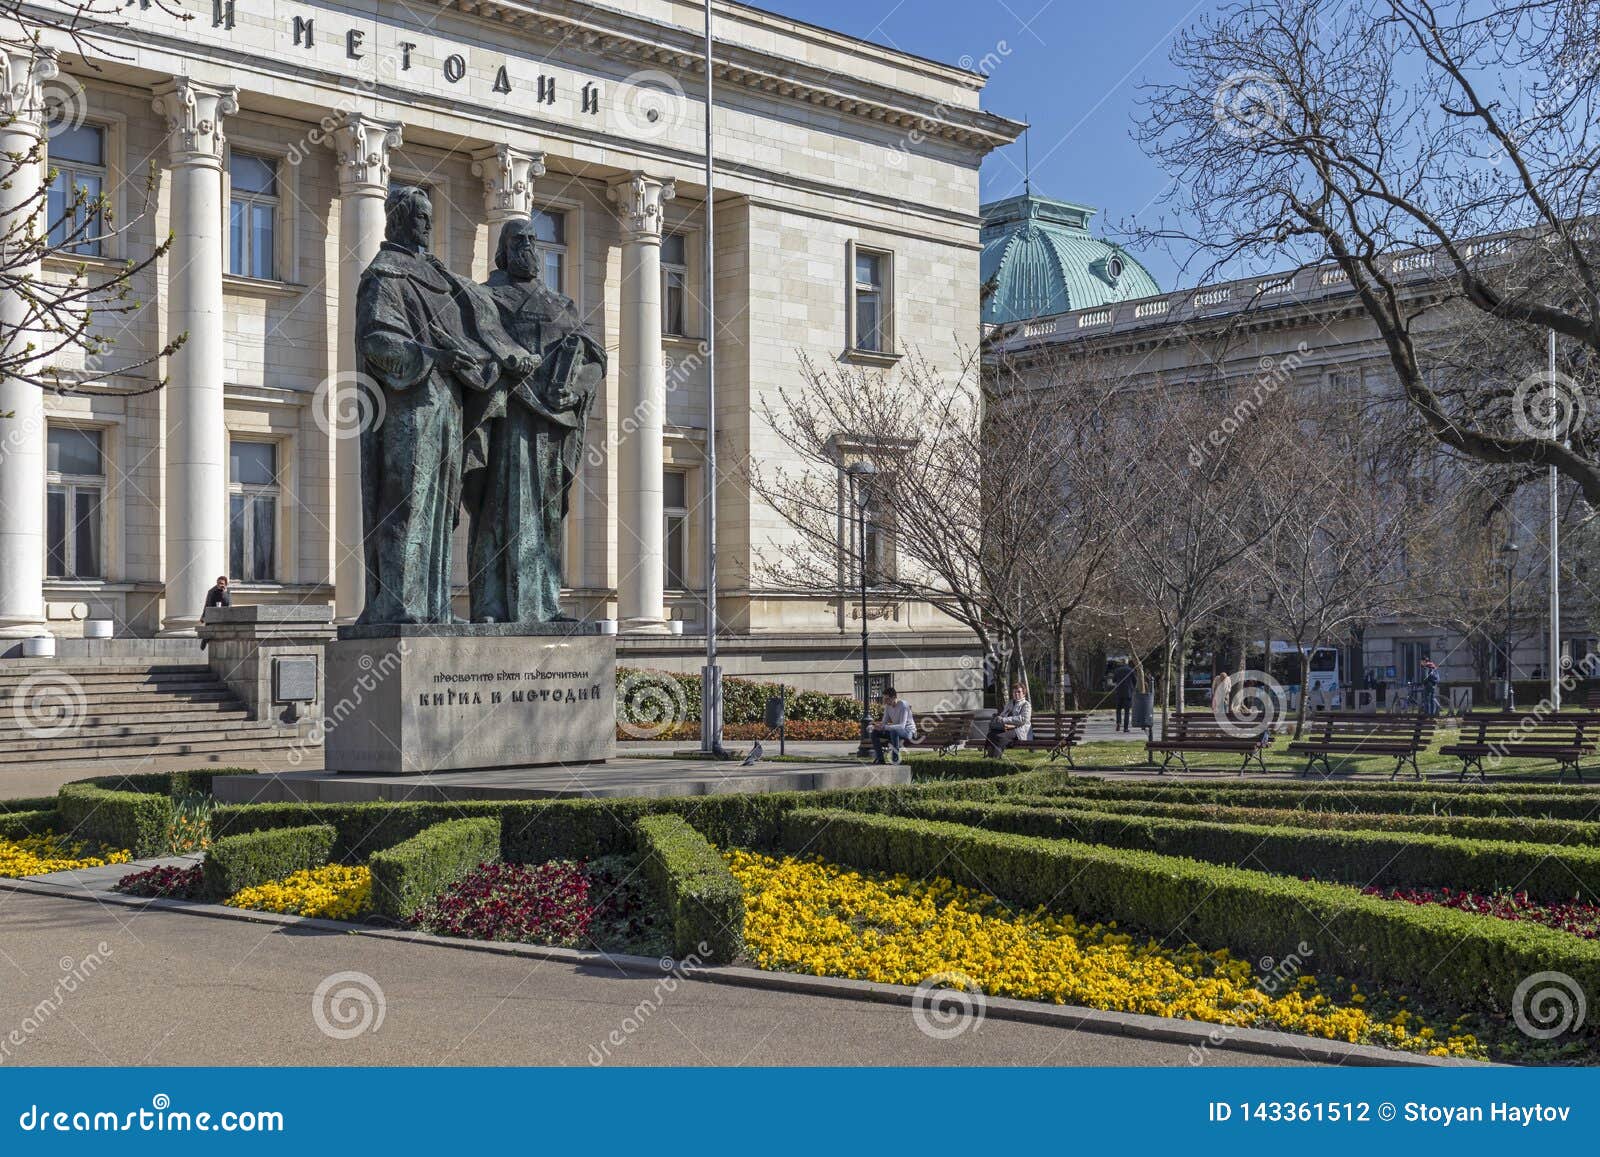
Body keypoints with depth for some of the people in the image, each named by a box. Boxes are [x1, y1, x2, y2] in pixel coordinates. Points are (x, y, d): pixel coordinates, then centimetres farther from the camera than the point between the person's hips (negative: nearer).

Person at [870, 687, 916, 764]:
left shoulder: (903, 705, -21)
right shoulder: (888, 706, 1)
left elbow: (902, 726, -31)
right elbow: (884, 722, 4)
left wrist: (884, 727, -40)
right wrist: (878, 725, -22)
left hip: (908, 731, -8)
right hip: (895, 731, 8)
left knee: (894, 730, -39)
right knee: (874, 732, -9)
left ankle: (896, 758, -32)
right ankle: (880, 758, -8)